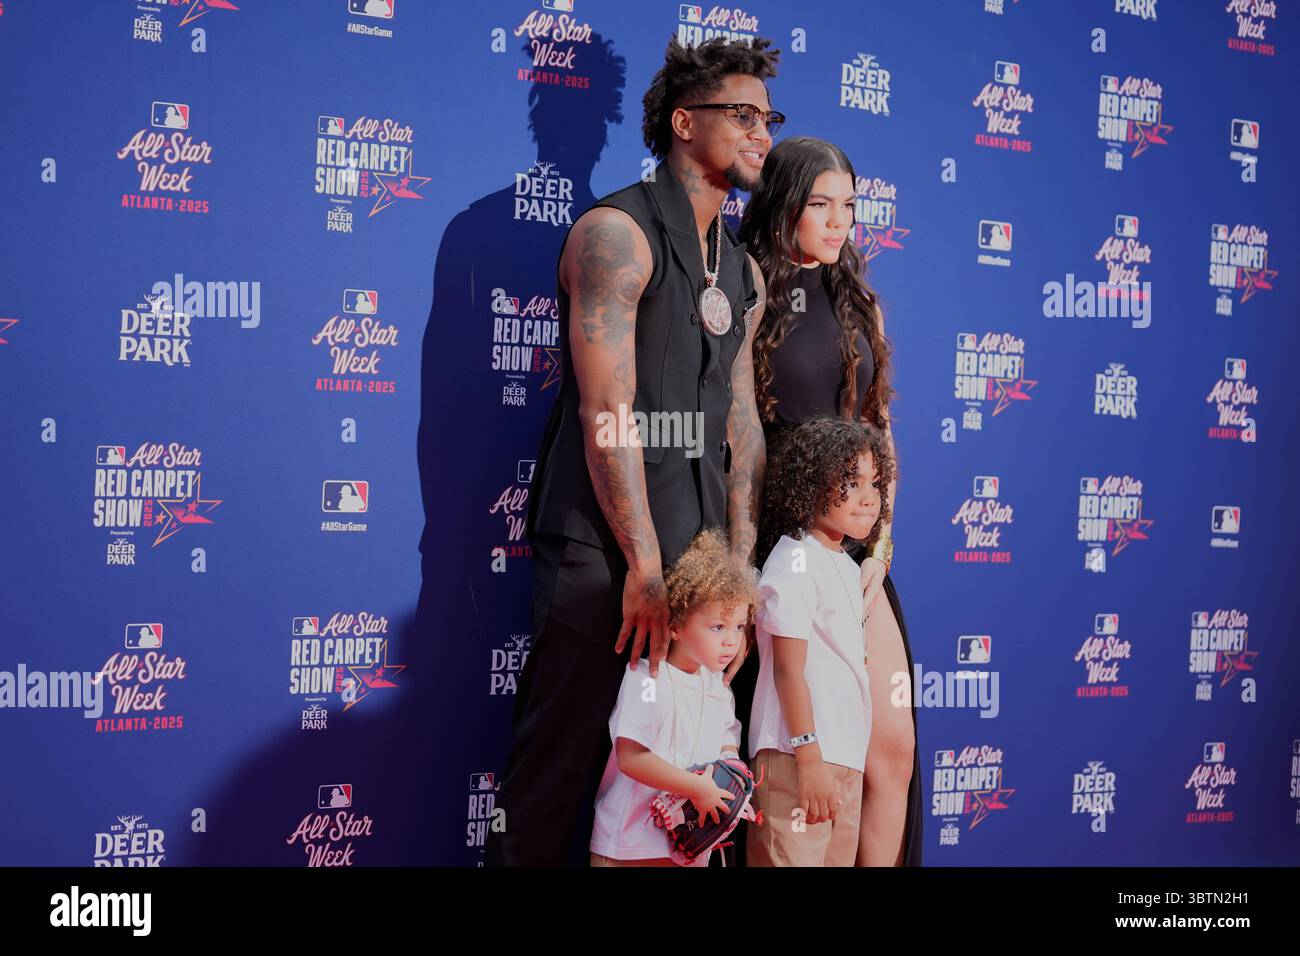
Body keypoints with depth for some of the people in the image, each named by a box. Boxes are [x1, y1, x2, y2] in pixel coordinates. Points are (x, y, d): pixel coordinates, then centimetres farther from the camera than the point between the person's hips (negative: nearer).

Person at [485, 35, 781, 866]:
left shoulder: (744, 271, 17)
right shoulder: (617, 233, -8)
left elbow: (742, 420, 14)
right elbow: (607, 414, -15)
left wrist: (742, 566, 6)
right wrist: (645, 566, -17)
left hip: (697, 557, 7)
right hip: (604, 552, -7)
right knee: (559, 764, -1)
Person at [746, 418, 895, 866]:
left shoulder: (845, 566, 15)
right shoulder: (796, 563, -12)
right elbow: (788, 670, -17)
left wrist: (847, 758, 19)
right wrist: (809, 758, -20)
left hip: (845, 757, 9)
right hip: (801, 755, -9)